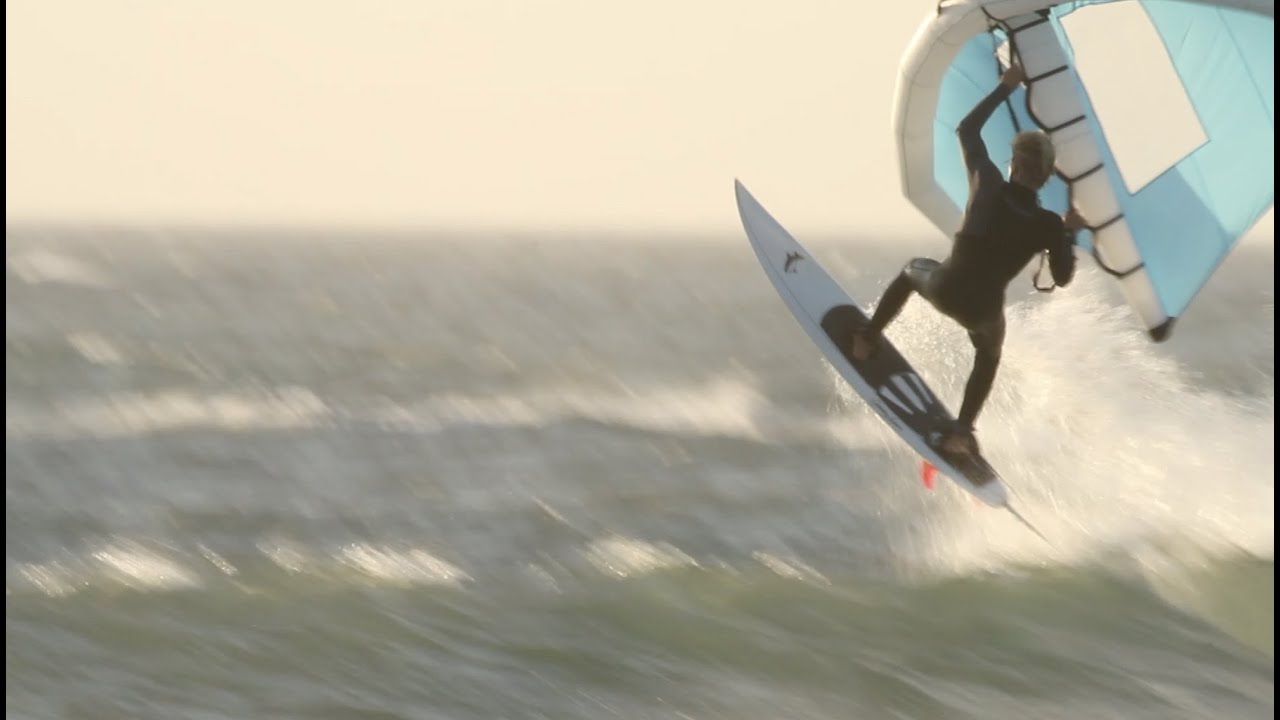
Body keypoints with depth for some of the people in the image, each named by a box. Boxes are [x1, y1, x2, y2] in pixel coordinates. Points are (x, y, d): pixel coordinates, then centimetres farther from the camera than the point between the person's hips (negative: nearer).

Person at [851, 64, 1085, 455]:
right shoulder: (1050, 225, -13)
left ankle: (868, 338, 40)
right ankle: (961, 430, 28)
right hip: (983, 311, 0)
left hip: (945, 289, 0)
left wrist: (1005, 88, 10)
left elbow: (967, 129, 2)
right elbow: (1062, 278, 1)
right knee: (989, 355, 35)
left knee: (913, 269, 38)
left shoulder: (987, 184, -13)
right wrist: (1069, 233, 12)